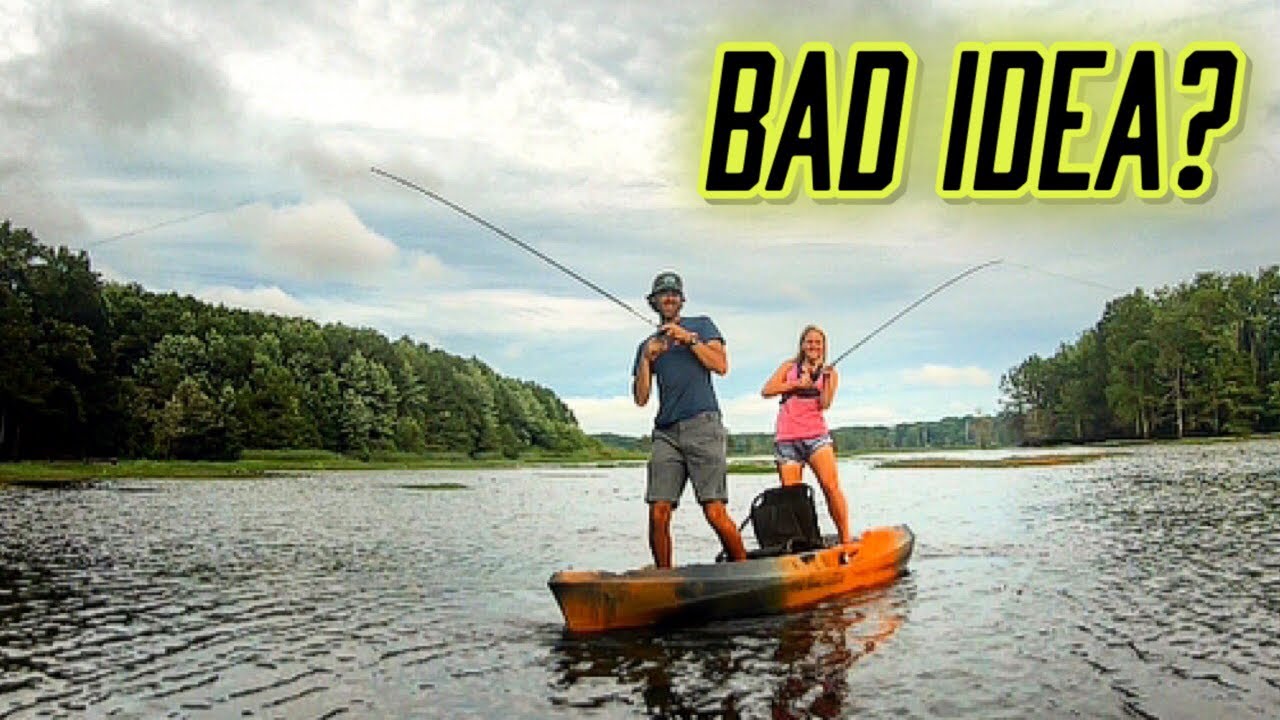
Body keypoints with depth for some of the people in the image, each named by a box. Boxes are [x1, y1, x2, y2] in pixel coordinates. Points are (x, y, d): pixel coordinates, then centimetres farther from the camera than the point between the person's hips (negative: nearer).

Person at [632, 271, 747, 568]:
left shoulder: (700, 325, 16)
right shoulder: (647, 345, 22)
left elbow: (721, 365, 1)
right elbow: (641, 398, 13)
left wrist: (688, 338, -5)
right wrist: (646, 358, 1)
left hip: (702, 424, -3)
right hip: (666, 432, 3)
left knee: (715, 512, -13)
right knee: (658, 513, -8)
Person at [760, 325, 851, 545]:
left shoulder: (829, 373, 14)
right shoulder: (789, 367, 17)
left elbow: (825, 404, -1)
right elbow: (766, 390, 4)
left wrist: (827, 378, -11)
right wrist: (796, 384, -3)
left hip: (816, 434, -1)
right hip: (786, 438, 1)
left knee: (831, 485, -18)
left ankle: (845, 540, -17)